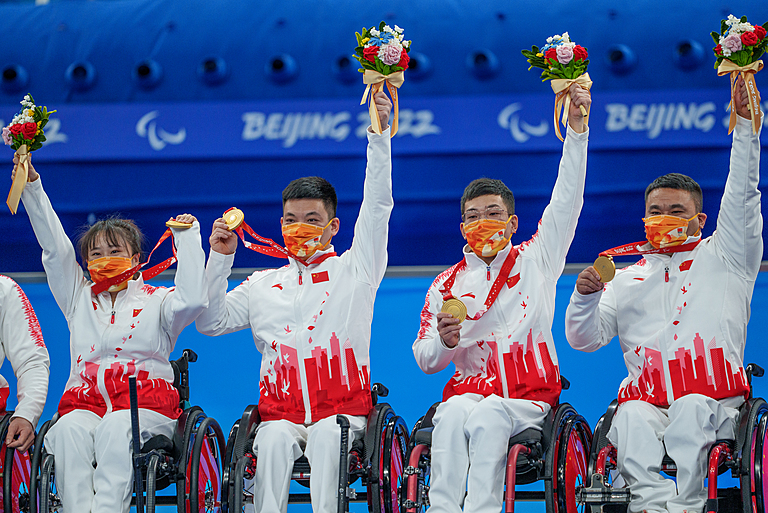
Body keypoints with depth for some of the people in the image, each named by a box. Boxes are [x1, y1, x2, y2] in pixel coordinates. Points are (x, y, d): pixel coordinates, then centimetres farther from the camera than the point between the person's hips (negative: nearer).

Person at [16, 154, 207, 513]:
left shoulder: (156, 301, 15)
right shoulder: (79, 298, 25)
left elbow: (192, 300, -6)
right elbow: (54, 247, 18)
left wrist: (187, 238, 0)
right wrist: (32, 185, 10)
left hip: (146, 405, -2)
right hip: (84, 402, 2)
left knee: (116, 427, -37)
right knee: (70, 430, -33)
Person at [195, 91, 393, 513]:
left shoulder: (354, 270, 13)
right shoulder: (262, 286, 22)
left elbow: (377, 205, 4)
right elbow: (210, 322, 18)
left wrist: (378, 134, -6)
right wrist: (220, 258, 8)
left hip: (342, 411, -2)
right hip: (281, 410, 2)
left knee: (326, 436, -35)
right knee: (275, 440, -31)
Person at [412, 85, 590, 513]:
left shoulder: (536, 260, 13)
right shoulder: (448, 284, 17)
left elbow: (567, 199, 2)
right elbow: (426, 361, 15)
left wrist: (577, 128, -9)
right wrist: (444, 342, -10)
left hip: (527, 401, -2)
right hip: (468, 391, 2)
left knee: (489, 415, -34)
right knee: (454, 413, -33)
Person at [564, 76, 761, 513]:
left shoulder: (722, 259, 20)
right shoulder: (625, 279, 27)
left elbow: (742, 196, 9)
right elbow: (585, 339, 17)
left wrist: (745, 122, -2)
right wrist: (585, 296, -4)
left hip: (715, 406, -1)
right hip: (646, 401, 1)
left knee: (692, 407, -36)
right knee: (634, 418, -33)